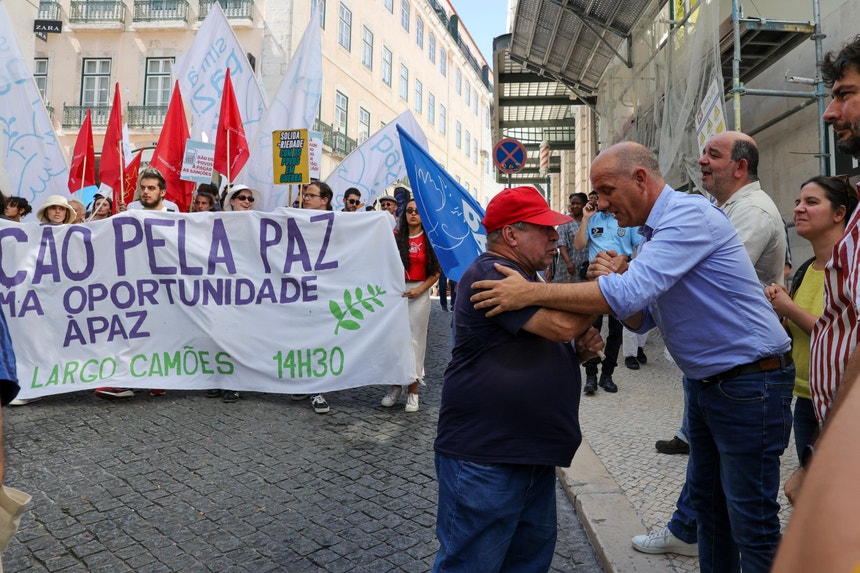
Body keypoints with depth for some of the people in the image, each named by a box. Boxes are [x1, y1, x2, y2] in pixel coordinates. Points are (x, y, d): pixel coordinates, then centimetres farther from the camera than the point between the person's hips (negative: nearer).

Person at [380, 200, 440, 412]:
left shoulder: (429, 239, 2)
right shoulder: (395, 236, 8)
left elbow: (435, 272, 0)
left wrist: (419, 289, -10)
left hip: (419, 293, -2)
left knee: (415, 340, 1)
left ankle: (413, 390, 10)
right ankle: (395, 384, 18)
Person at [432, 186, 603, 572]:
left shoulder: (524, 277, 17)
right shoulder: (493, 273, -15)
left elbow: (540, 355, 23)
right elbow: (562, 324, -26)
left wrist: (580, 349, 2)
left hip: (531, 452, 10)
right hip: (483, 457, -10)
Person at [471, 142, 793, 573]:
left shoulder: (689, 215, -21)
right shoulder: (654, 232, 9)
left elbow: (630, 294, -33)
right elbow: (642, 318, 9)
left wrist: (532, 292, -30)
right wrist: (612, 279, -12)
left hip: (748, 383, -9)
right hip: (703, 380, 9)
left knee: (751, 523, 2)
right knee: (706, 502, 19)